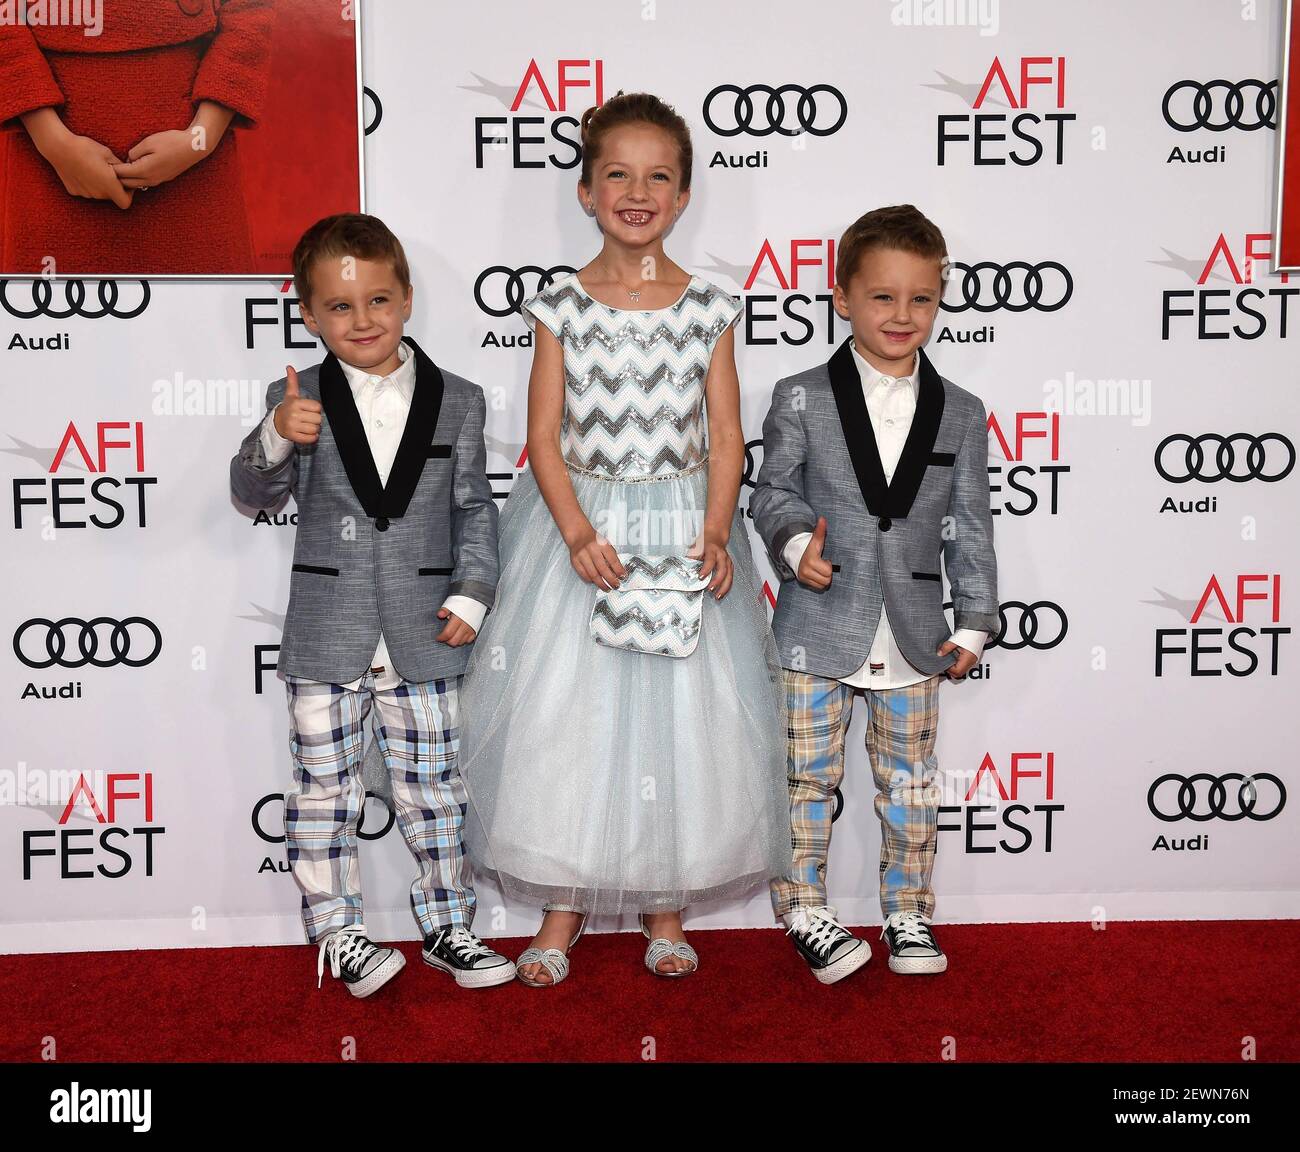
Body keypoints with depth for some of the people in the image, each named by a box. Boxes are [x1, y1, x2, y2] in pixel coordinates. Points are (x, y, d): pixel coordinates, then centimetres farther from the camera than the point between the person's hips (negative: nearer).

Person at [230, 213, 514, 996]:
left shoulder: (458, 401, 3)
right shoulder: (296, 399, -1)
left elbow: (475, 507, 5)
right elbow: (253, 492, -7)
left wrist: (473, 594, -5)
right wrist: (278, 439, -27)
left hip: (424, 636, 1)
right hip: (328, 636, 0)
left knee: (433, 788, 11)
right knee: (325, 790, 8)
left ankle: (447, 926, 25)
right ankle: (337, 932, 23)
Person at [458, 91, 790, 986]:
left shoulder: (708, 307, 1)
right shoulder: (560, 306, -1)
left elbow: (725, 434, 0)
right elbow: (545, 437, -4)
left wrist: (716, 532, -13)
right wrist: (577, 532, -17)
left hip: (682, 528, 1)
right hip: (580, 522, 0)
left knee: (681, 712, 6)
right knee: (564, 711, 4)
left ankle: (664, 901, 25)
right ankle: (564, 901, 22)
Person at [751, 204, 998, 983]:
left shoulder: (962, 414, 4)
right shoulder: (801, 399, -2)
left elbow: (970, 526, 6)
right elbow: (773, 491, 3)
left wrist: (974, 622, 3)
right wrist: (794, 539, -18)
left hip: (914, 634, 2)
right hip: (819, 627, -2)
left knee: (911, 782, 13)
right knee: (808, 776, 6)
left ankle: (909, 913, 28)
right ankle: (806, 912, 21)